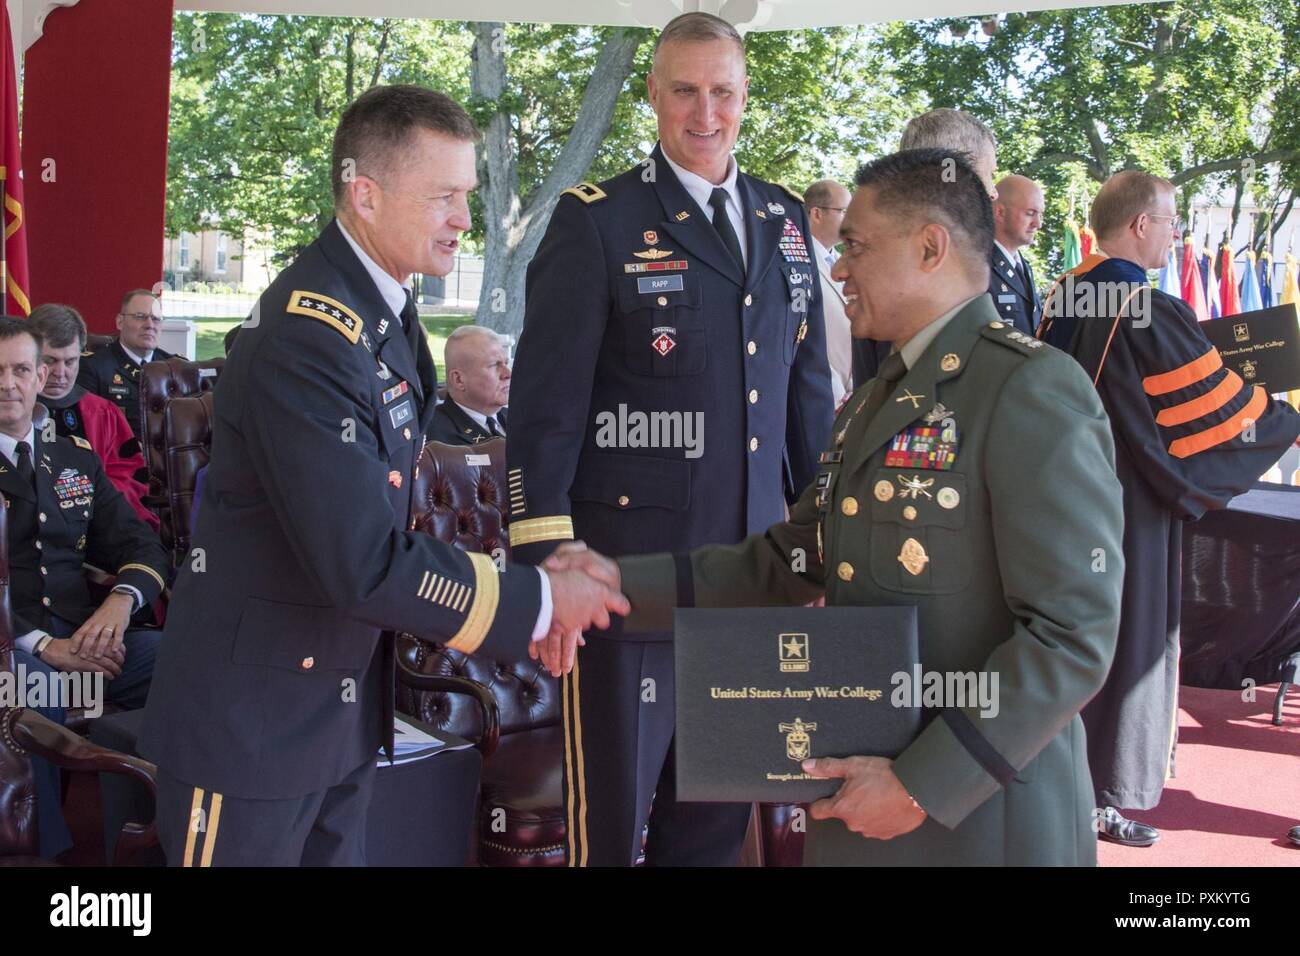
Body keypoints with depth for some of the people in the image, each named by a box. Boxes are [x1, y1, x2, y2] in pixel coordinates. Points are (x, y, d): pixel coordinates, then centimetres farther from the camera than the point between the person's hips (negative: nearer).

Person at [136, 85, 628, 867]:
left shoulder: (385, 304, 5)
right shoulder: (307, 338, -25)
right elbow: (365, 564, -27)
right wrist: (537, 603, -19)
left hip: (345, 705, 9)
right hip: (253, 715, -8)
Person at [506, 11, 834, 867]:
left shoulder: (784, 220, 10)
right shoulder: (596, 221, -6)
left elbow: (807, 384, 15)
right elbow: (545, 399, -10)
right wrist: (545, 554, -15)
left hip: (753, 556, 5)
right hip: (629, 560, -5)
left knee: (721, 807, 17)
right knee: (612, 806, 6)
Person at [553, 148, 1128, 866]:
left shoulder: (1033, 391, -15)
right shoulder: (870, 404, 15)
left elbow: (1073, 636, -20)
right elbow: (787, 562, 10)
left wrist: (923, 788, -20)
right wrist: (624, 583, -1)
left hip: (981, 816, -8)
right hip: (857, 801, 8)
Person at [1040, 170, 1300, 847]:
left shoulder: (1062, 301, 3)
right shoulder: (1152, 313, -19)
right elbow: (1222, 406, -12)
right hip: (1130, 505, -7)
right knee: (1129, 636, 4)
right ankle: (1102, 798, 13)